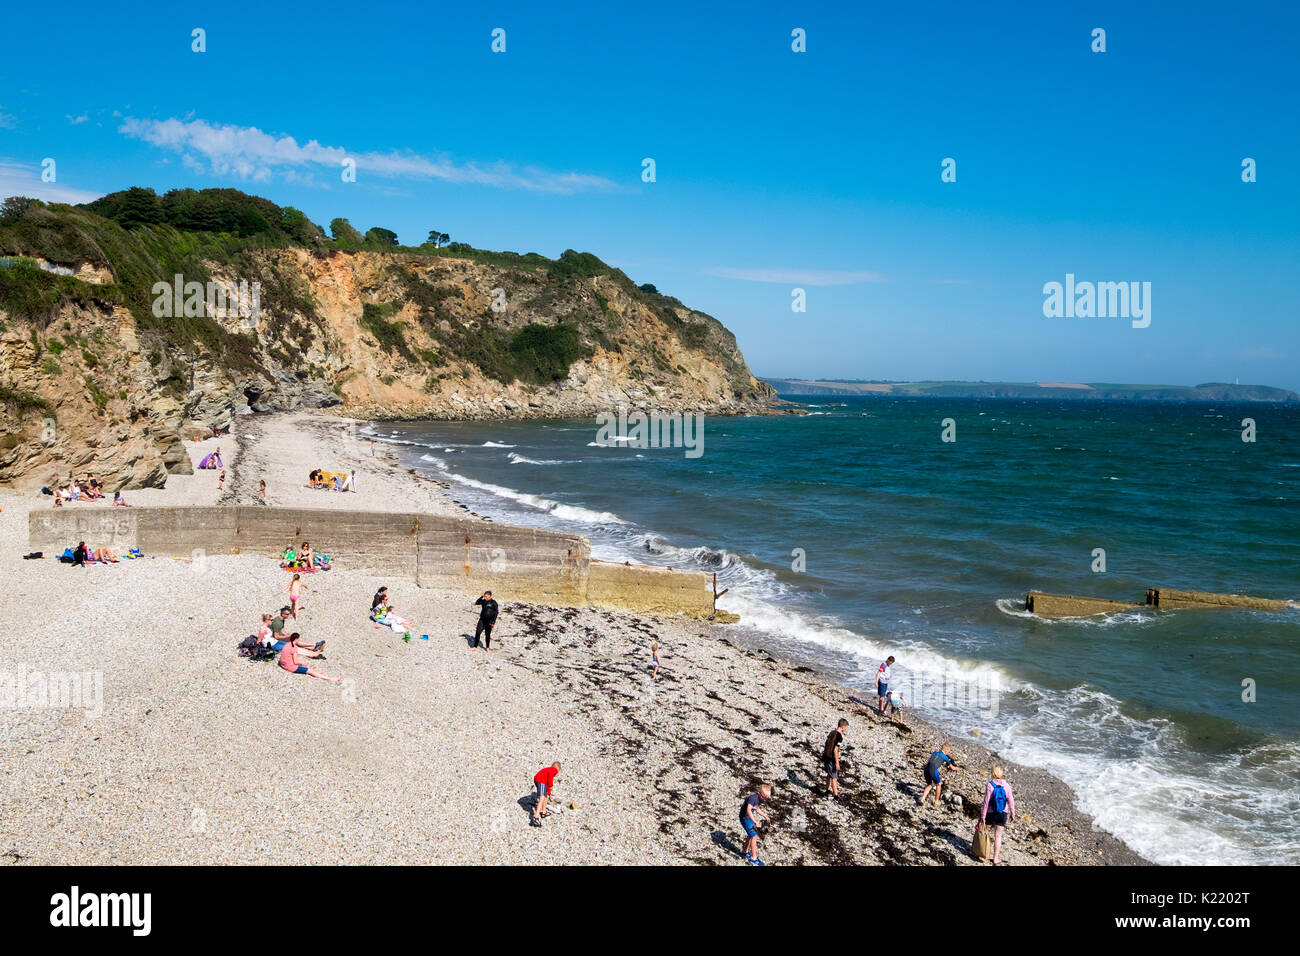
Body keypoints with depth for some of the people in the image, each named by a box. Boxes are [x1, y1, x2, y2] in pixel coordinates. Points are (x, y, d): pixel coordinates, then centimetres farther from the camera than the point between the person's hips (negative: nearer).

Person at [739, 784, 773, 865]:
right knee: (754, 837, -7)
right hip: (745, 818, -9)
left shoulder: (759, 798, 1)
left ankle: (746, 852, 40)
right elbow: (748, 810, -42)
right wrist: (755, 822, -47)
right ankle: (754, 859, 1)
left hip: (749, 818, 9)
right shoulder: (753, 798, -28)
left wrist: (765, 816, 18)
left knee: (750, 835, 21)